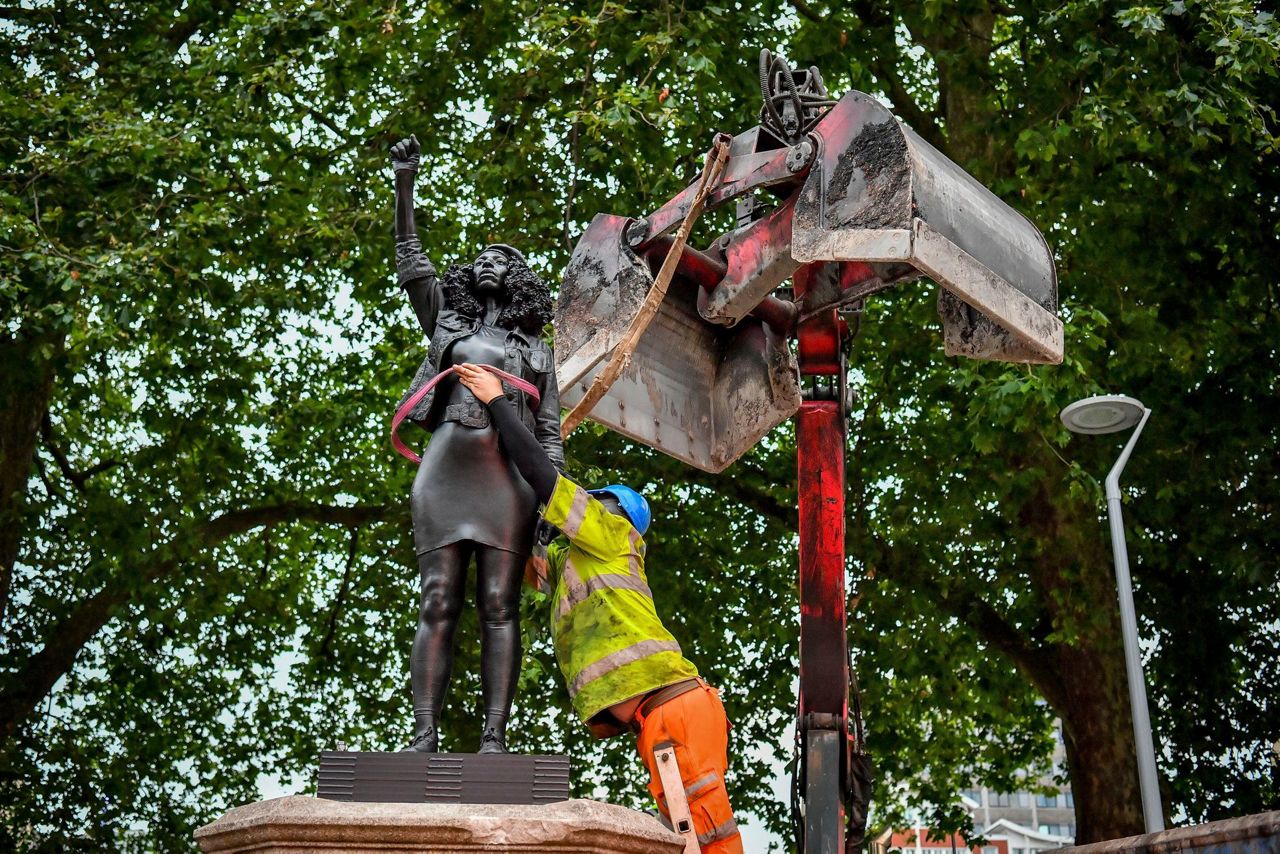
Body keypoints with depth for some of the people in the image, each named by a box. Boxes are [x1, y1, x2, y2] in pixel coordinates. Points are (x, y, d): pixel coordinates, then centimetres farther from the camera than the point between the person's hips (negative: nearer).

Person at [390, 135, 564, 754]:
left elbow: (550, 434, 13)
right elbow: (411, 265, 13)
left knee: (499, 608, -7)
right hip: (445, 472, 1)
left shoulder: (536, 351, 20)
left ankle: (493, 740, -11)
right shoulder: (446, 323, 24)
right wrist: (405, 184, 5)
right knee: (438, 607, -6)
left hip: (508, 478, -1)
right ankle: (425, 739, -10)